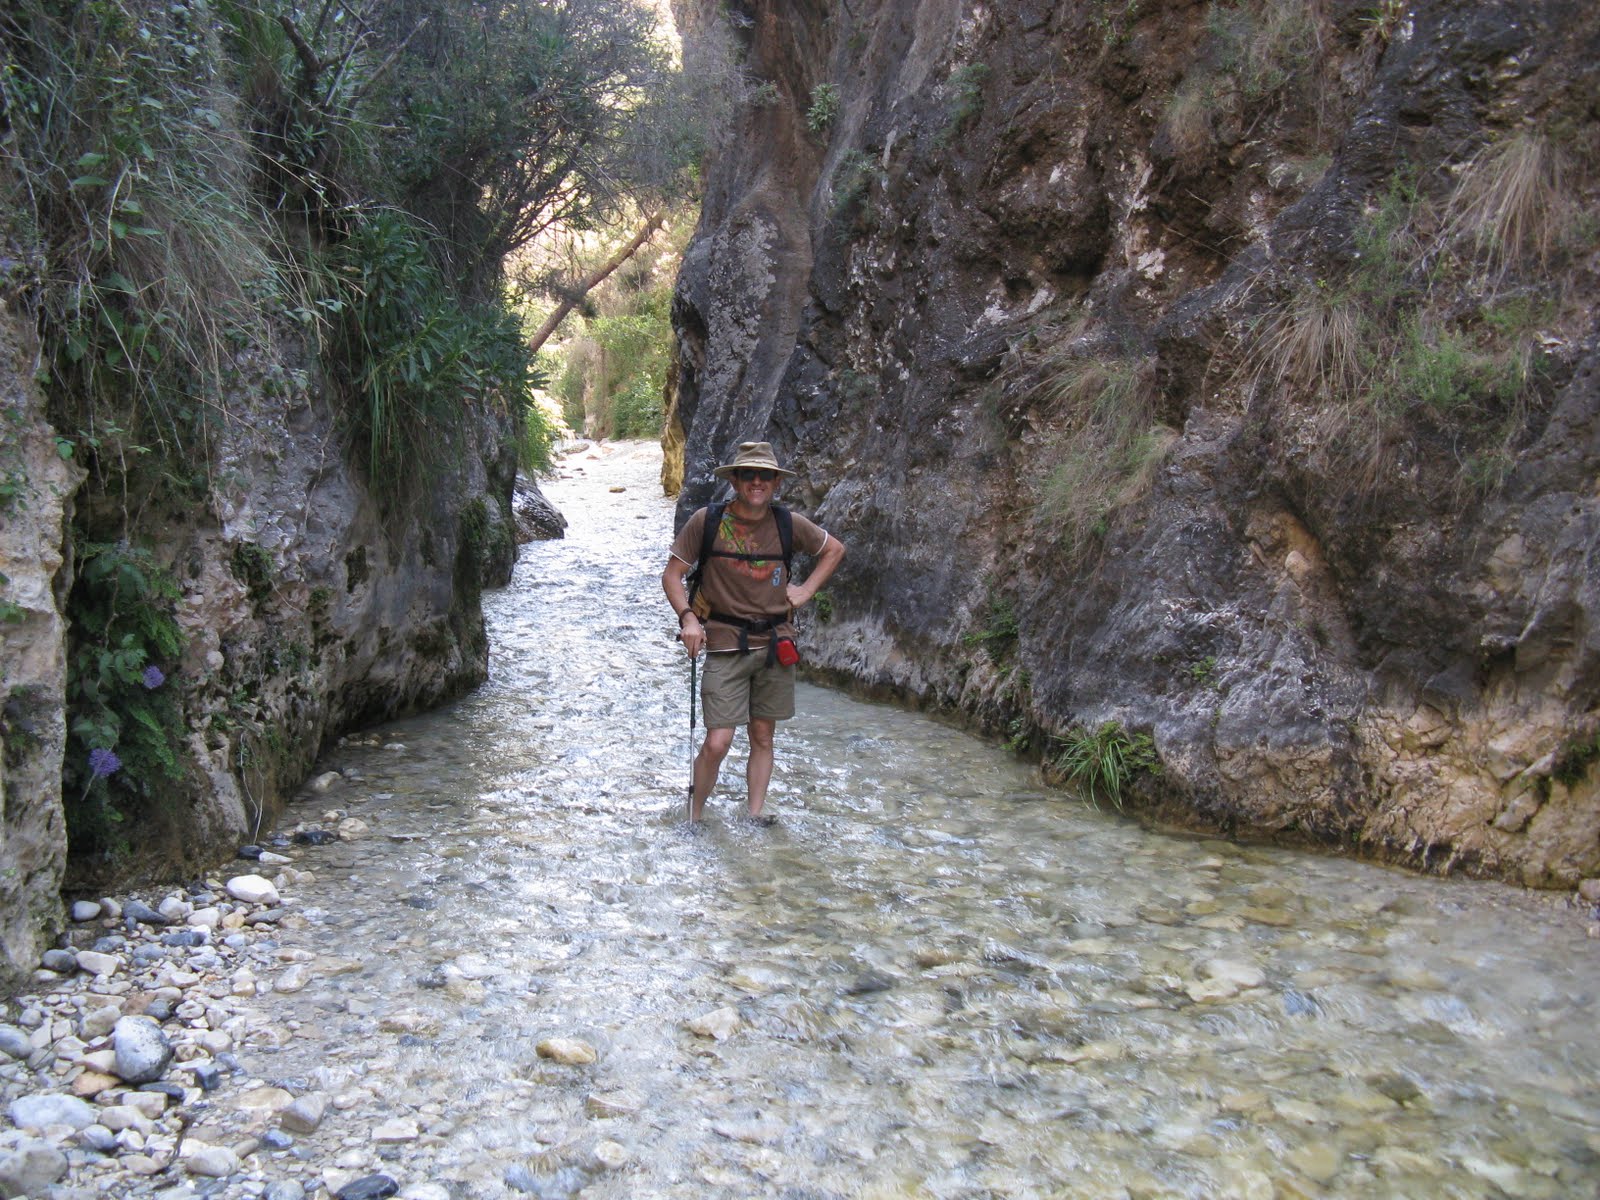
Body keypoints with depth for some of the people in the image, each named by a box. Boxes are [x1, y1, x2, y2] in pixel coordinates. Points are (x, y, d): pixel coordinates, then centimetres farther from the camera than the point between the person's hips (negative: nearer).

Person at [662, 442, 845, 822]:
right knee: (718, 742, -9)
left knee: (763, 737, 11)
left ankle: (755, 817, 23)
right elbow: (672, 574, 1)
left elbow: (834, 549, 19)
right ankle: (694, 815, 12)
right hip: (725, 644, -3)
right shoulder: (706, 522, -5)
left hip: (775, 643, 3)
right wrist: (688, 618, -14)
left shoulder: (789, 524, 2)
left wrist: (806, 590, 8)